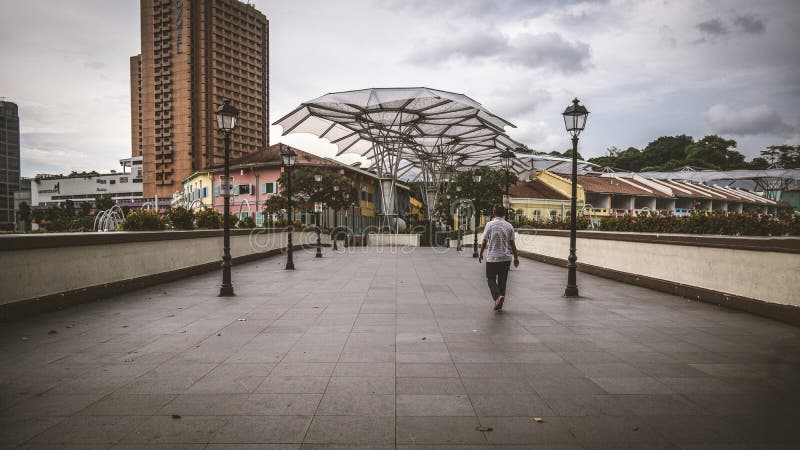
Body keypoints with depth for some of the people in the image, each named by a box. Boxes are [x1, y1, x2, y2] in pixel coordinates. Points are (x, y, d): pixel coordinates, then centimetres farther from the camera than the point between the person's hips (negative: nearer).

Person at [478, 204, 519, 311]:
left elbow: (484, 241, -3)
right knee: (502, 280, 12)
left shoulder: (489, 225, -8)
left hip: (492, 257, -3)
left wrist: (481, 254, 11)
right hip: (506, 258, 3)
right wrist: (516, 257, 12)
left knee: (491, 279, 9)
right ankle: (499, 304, 16)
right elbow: (512, 243, 3)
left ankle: (498, 296, -17)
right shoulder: (509, 226, 0)